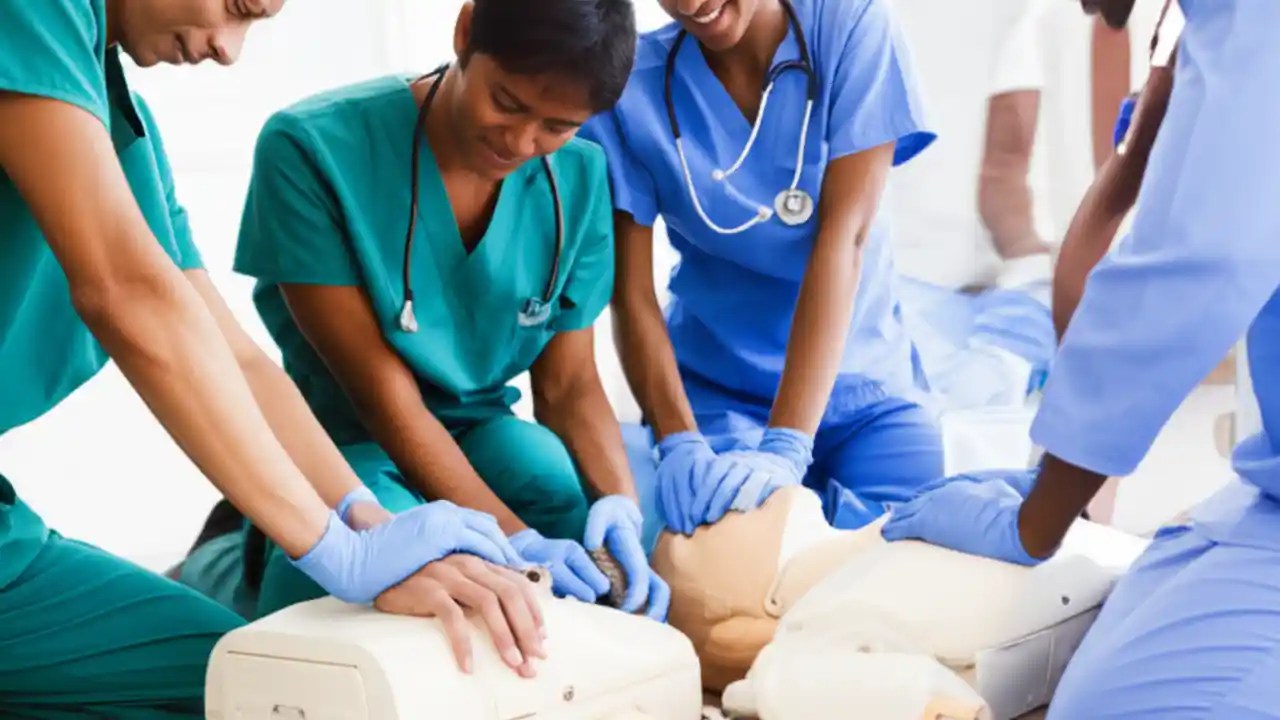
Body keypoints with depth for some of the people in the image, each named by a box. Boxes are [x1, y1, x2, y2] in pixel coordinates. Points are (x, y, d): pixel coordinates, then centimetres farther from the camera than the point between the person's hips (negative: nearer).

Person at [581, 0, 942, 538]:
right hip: (715, 392, 0)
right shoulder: (633, 87, -11)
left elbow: (842, 237, -20)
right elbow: (631, 293, -11)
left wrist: (786, 447, -28)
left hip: (860, 381, 1)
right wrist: (679, 444, -27)